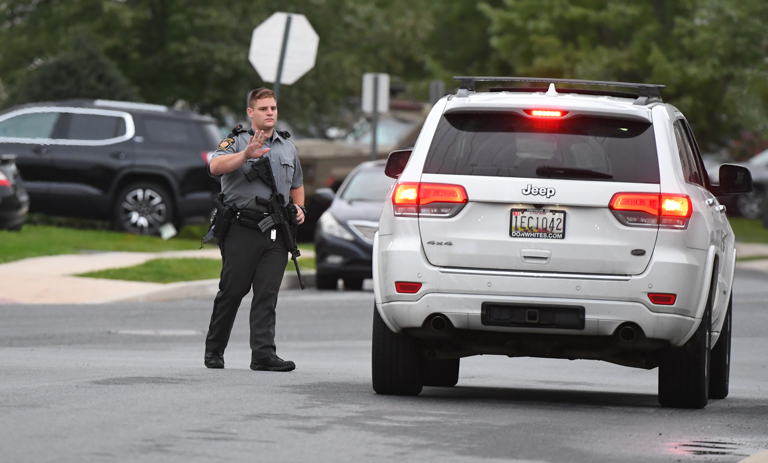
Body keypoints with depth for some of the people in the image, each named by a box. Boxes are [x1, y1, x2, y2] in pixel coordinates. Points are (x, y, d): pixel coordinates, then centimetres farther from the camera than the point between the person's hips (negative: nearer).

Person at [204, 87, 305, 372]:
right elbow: (216, 167, -17)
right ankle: (214, 350, 12)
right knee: (232, 291, -1)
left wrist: (298, 207, 13)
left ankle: (264, 353, -9)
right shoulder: (237, 142, 3)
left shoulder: (288, 148, 20)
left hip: (276, 233, 4)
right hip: (243, 229, -4)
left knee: (267, 295, -3)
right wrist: (245, 155, -31)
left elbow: (296, 186, 33)